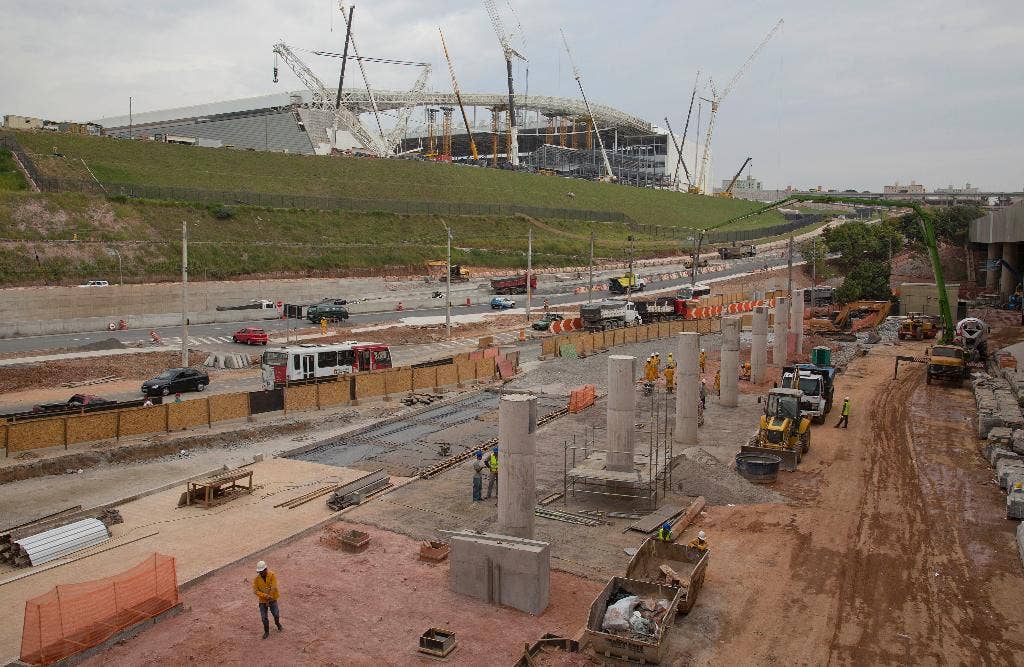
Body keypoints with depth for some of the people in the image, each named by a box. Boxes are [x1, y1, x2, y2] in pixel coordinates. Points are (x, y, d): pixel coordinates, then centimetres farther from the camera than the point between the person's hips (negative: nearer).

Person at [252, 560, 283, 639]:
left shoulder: (272, 575, -15)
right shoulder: (257, 578, -9)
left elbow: (273, 588, -18)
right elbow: (255, 590, -12)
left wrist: (270, 598, -19)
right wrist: (265, 595, -23)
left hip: (272, 599, -1)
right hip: (262, 601, 1)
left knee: (276, 614, 3)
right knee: (264, 617, 3)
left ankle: (278, 624, 35)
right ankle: (266, 632, 23)